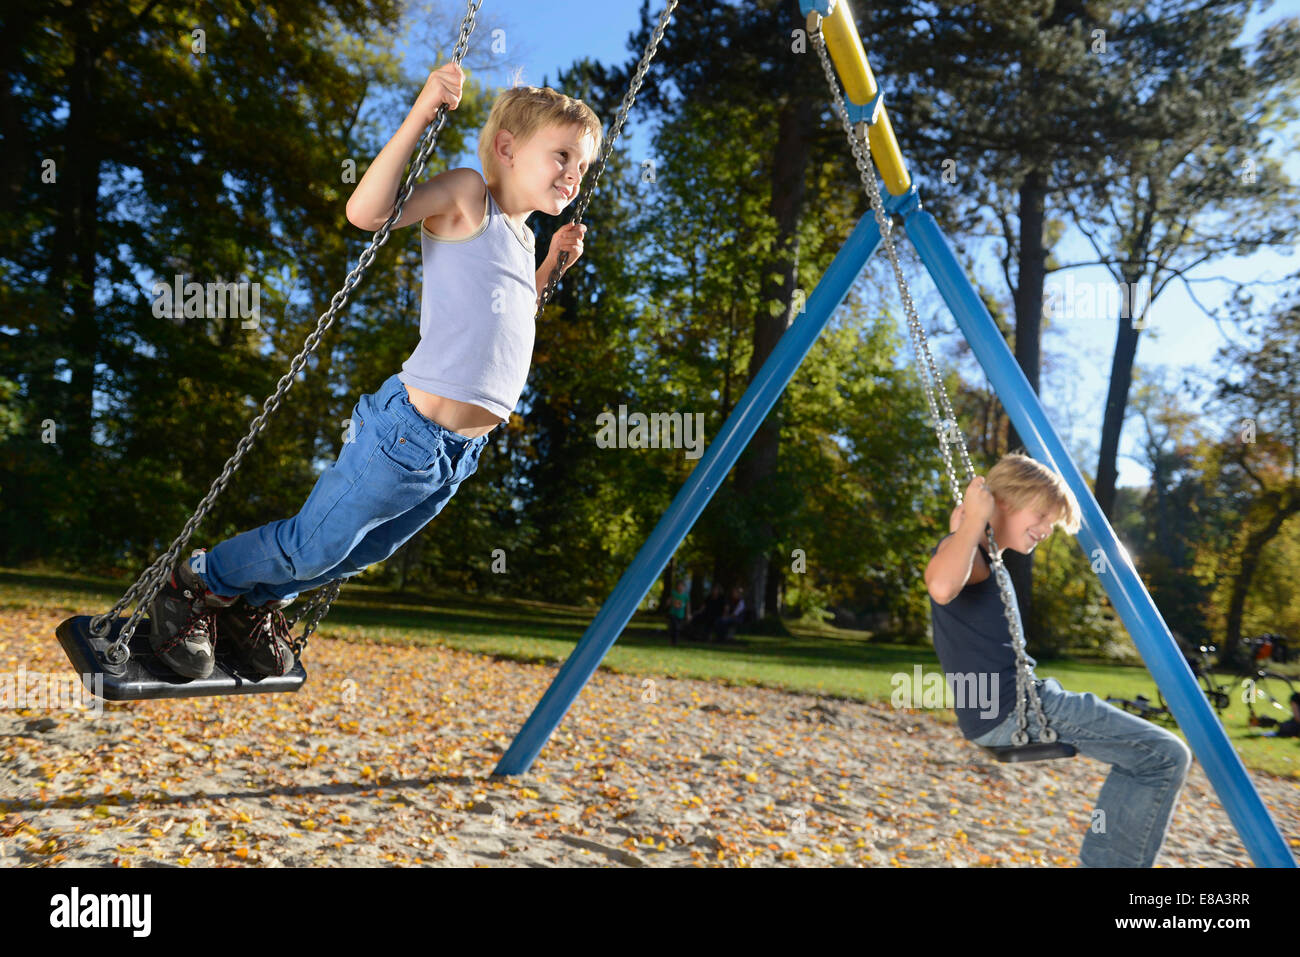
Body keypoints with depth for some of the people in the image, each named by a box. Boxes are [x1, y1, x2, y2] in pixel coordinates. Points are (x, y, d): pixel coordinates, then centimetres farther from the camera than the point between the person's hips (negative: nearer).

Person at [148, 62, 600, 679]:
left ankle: (255, 603, 45)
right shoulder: (466, 196, -7)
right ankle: (193, 583, 31)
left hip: (464, 452, 8)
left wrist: (552, 267, 18)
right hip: (411, 431, -8)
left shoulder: (523, 238, 16)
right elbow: (366, 212, -22)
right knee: (311, 546, 6)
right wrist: (423, 113, -24)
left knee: (362, 553, 23)